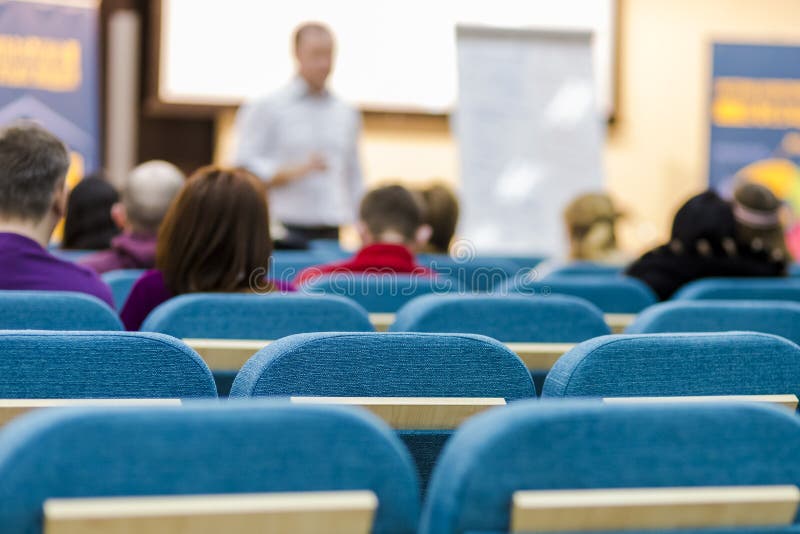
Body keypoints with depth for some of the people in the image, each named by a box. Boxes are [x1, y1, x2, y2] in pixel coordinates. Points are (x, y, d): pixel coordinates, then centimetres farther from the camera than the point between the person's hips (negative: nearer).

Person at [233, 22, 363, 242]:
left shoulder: (347, 114, 16)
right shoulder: (266, 109, 1)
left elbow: (355, 180, 19)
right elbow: (245, 169, -5)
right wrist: (296, 170, -17)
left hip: (330, 232, 4)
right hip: (285, 230, -4)